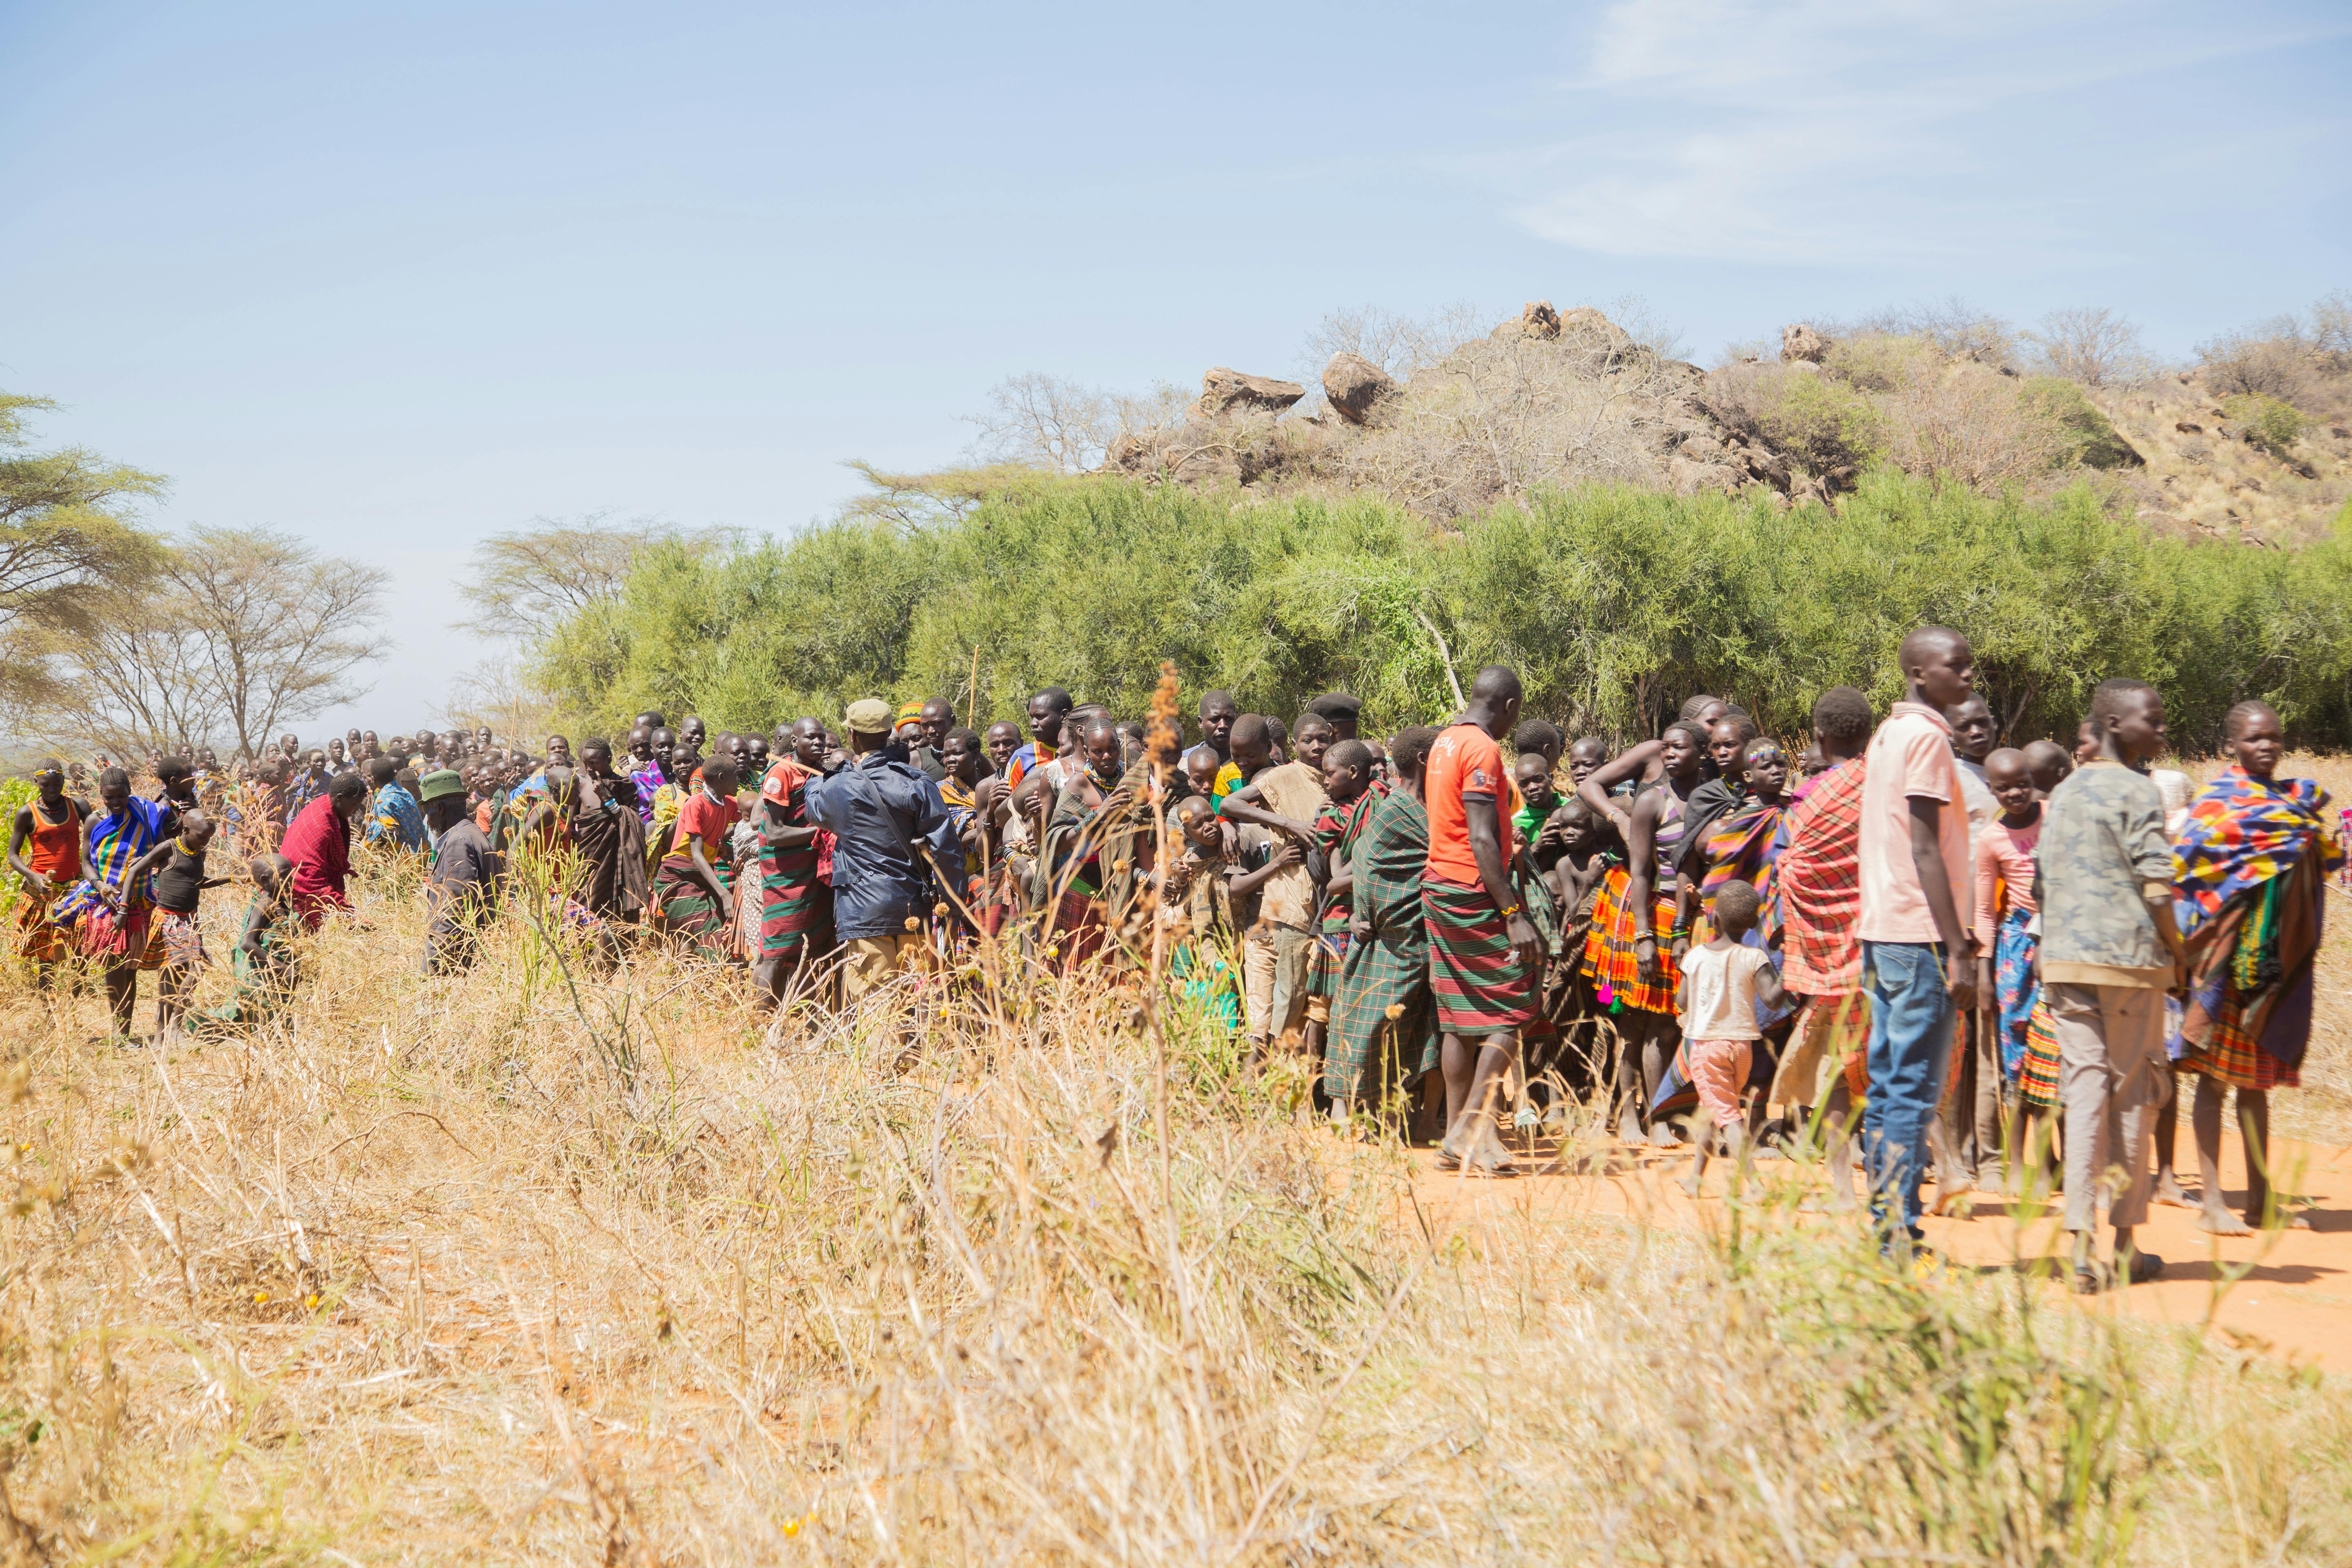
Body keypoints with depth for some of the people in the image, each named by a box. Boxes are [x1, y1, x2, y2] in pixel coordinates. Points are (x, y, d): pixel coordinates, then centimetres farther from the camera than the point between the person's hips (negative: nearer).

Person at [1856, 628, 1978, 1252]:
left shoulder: (1889, 733, 17)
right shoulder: (1926, 737, -11)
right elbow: (1926, 850, -16)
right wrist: (1957, 950, -17)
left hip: (1881, 930, 9)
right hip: (1918, 933, -9)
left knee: (1887, 1085, 10)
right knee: (1915, 1089, -7)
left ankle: (1883, 1227, 14)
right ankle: (1899, 1234, -7)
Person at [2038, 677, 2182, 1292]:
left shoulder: (2062, 793, 14)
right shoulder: (2137, 791, -8)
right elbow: (2156, 887, -13)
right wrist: (2178, 954, -1)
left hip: (2064, 960, 5)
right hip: (2130, 959, -5)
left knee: (2084, 1091, 3)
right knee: (2133, 1096, 6)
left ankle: (2081, 1244, -6)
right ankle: (2125, 1247, 14)